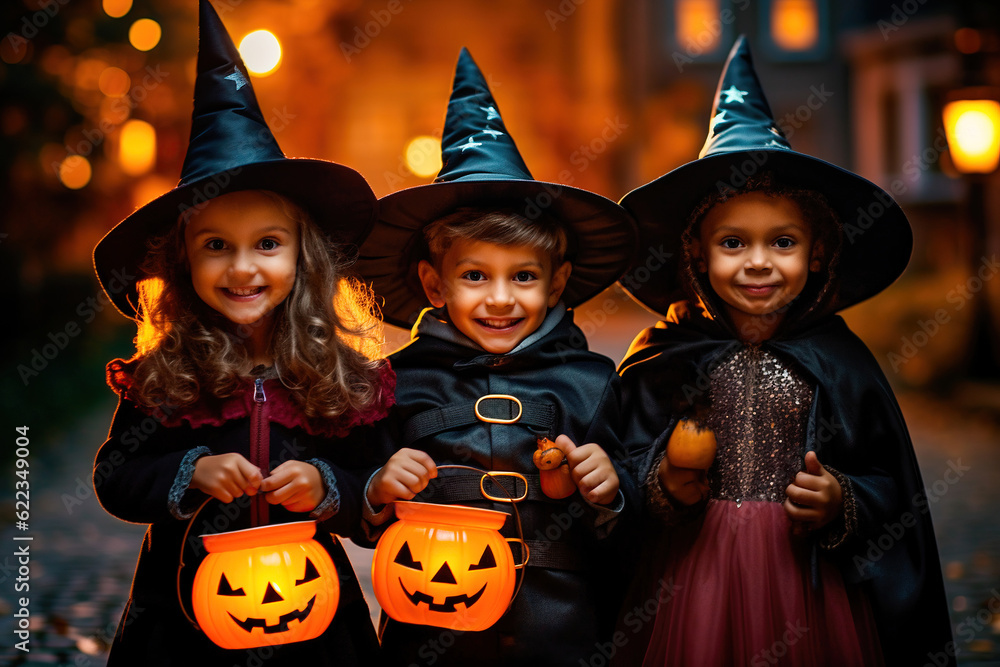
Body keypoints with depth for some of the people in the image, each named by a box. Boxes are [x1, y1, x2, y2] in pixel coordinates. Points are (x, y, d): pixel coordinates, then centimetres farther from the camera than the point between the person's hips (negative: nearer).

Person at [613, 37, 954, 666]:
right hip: (691, 579, 0)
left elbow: (887, 487, 4)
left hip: (806, 586, 0)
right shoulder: (665, 356, -2)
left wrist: (841, 503, -14)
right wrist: (665, 485, -15)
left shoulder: (839, 361, -1)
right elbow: (625, 468, 3)